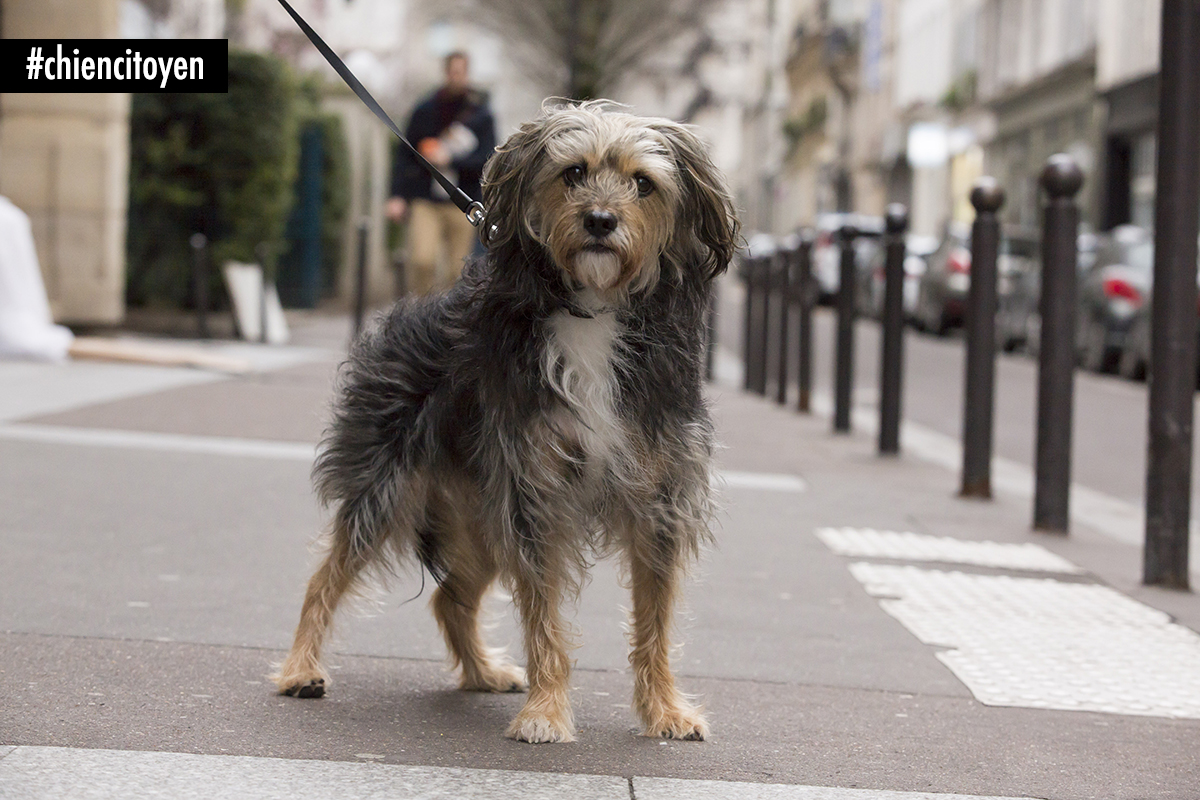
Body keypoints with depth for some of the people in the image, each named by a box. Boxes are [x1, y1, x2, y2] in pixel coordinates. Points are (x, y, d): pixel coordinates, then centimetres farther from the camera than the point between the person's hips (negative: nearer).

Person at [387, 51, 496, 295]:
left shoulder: (481, 115, 5)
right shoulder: (424, 110, 8)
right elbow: (405, 155, 10)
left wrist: (451, 160, -14)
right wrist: (398, 195, 0)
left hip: (462, 205, 0)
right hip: (425, 202, 0)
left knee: (456, 270, -1)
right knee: (421, 259, -18)